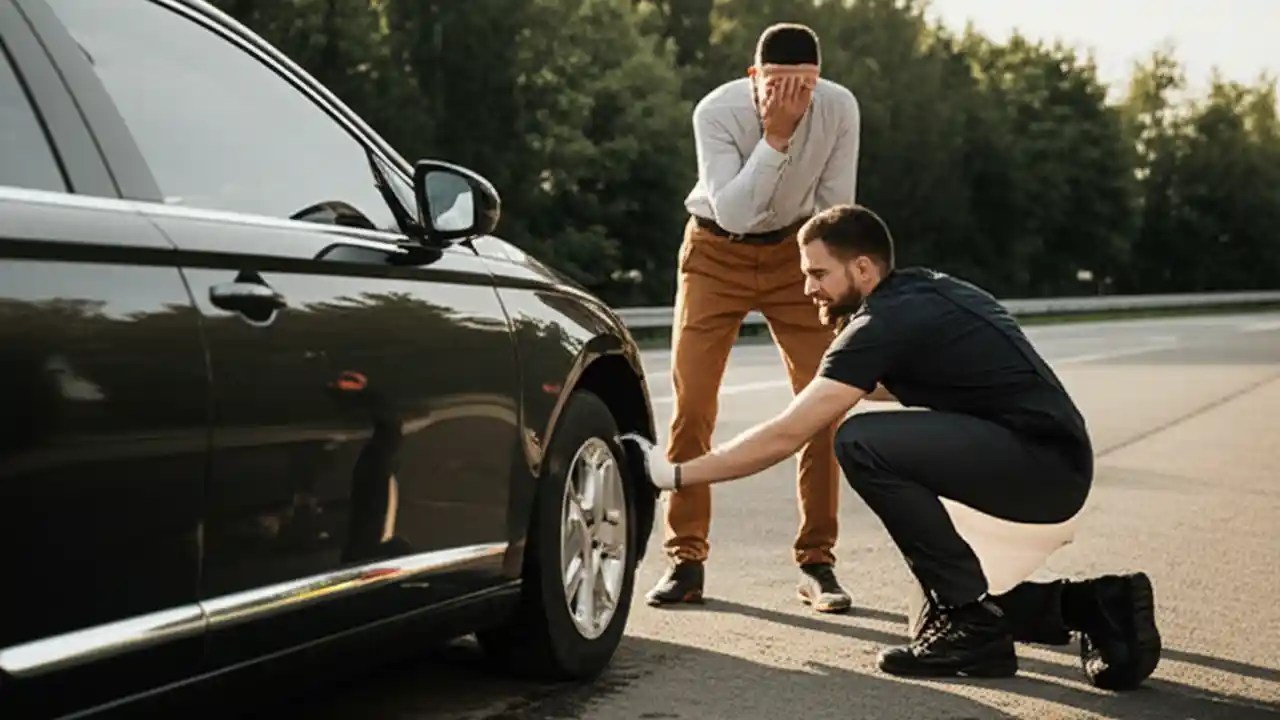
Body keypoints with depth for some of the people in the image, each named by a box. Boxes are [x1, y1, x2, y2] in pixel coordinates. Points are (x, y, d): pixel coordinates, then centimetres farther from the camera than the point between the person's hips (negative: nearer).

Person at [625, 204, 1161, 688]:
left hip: (1043, 467, -10)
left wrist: (680, 475, -9)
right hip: (1054, 476, 10)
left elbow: (787, 434, -15)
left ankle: (973, 627, -14)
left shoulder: (887, 321, -14)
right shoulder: (925, 291, 13)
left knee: (864, 444, -21)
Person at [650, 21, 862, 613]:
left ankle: (816, 562, 5)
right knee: (691, 403, -8)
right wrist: (775, 135, -40)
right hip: (717, 252, -2)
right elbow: (732, 214, -35)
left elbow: (835, 207, -6)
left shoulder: (840, 109, -19)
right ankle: (686, 559, 4)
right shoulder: (717, 111, -26)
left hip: (795, 251, 2)